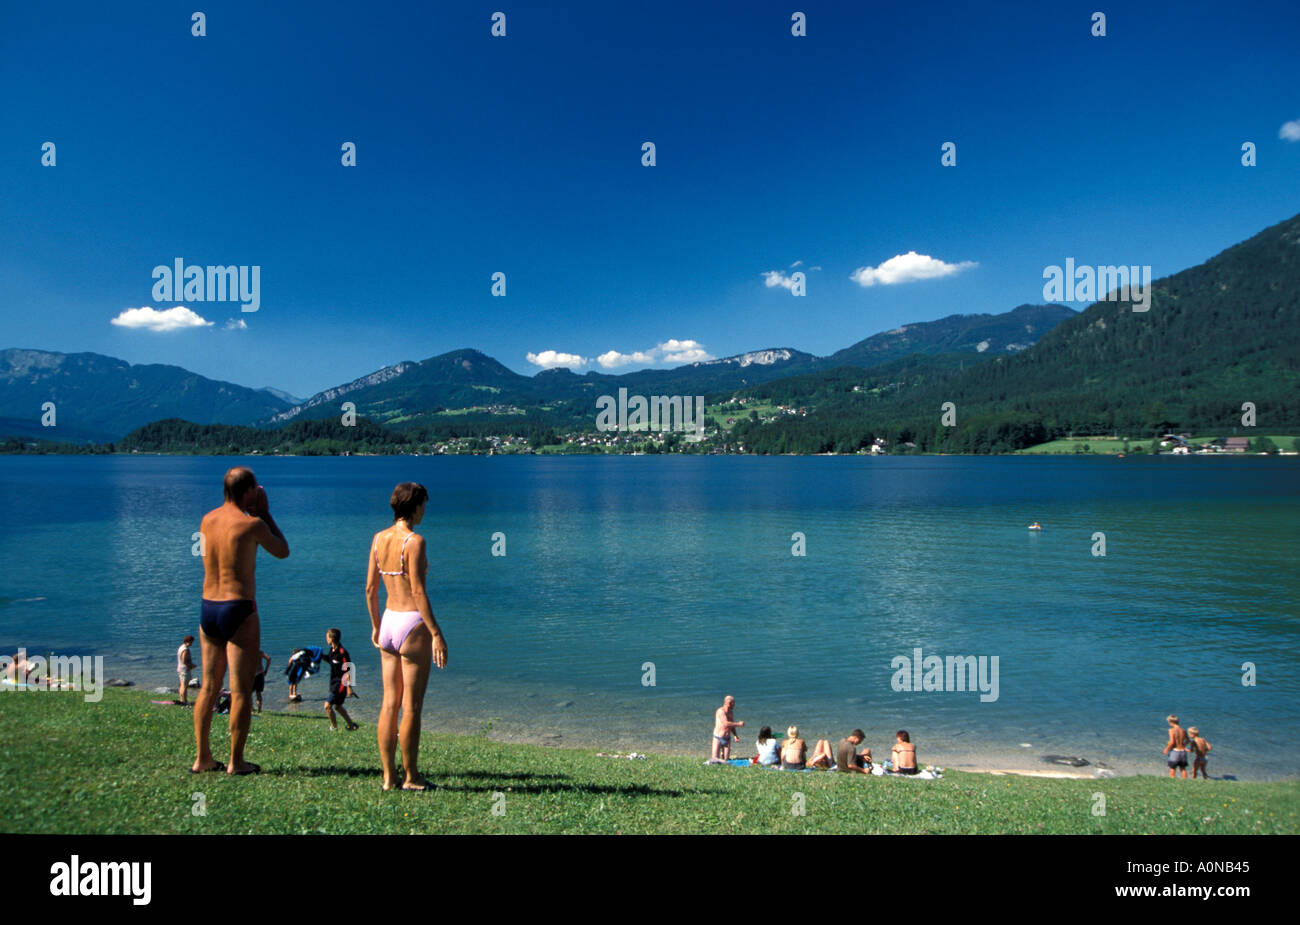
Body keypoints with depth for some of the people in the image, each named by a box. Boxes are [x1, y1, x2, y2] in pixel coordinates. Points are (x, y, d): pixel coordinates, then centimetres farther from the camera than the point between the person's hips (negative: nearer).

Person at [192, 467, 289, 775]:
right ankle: (236, 762, 7)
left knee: (209, 686, 16)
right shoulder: (252, 524, -13)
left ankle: (203, 758, 22)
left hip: (208, 609, 7)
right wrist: (265, 513, 7)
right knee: (241, 690, 2)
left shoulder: (206, 520, 5)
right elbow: (282, 551, 3)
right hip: (239, 610, -7)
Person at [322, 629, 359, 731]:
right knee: (338, 706, 19)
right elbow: (328, 658, 29)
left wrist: (349, 686, -22)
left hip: (340, 683, -10)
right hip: (334, 683, 10)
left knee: (327, 706, -11)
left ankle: (334, 727, 7)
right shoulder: (332, 650, 5)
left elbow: (348, 670, -21)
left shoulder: (342, 652, -22)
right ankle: (351, 725, 31)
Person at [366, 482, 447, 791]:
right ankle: (411, 778, 12)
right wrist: (436, 634, -15)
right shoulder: (414, 541, -14)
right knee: (411, 707, 2)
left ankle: (388, 776, 18)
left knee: (389, 703, 12)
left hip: (389, 621, 7)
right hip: (412, 625, -7)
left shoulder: (379, 538, 7)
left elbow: (370, 588, 11)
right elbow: (418, 591, -18)